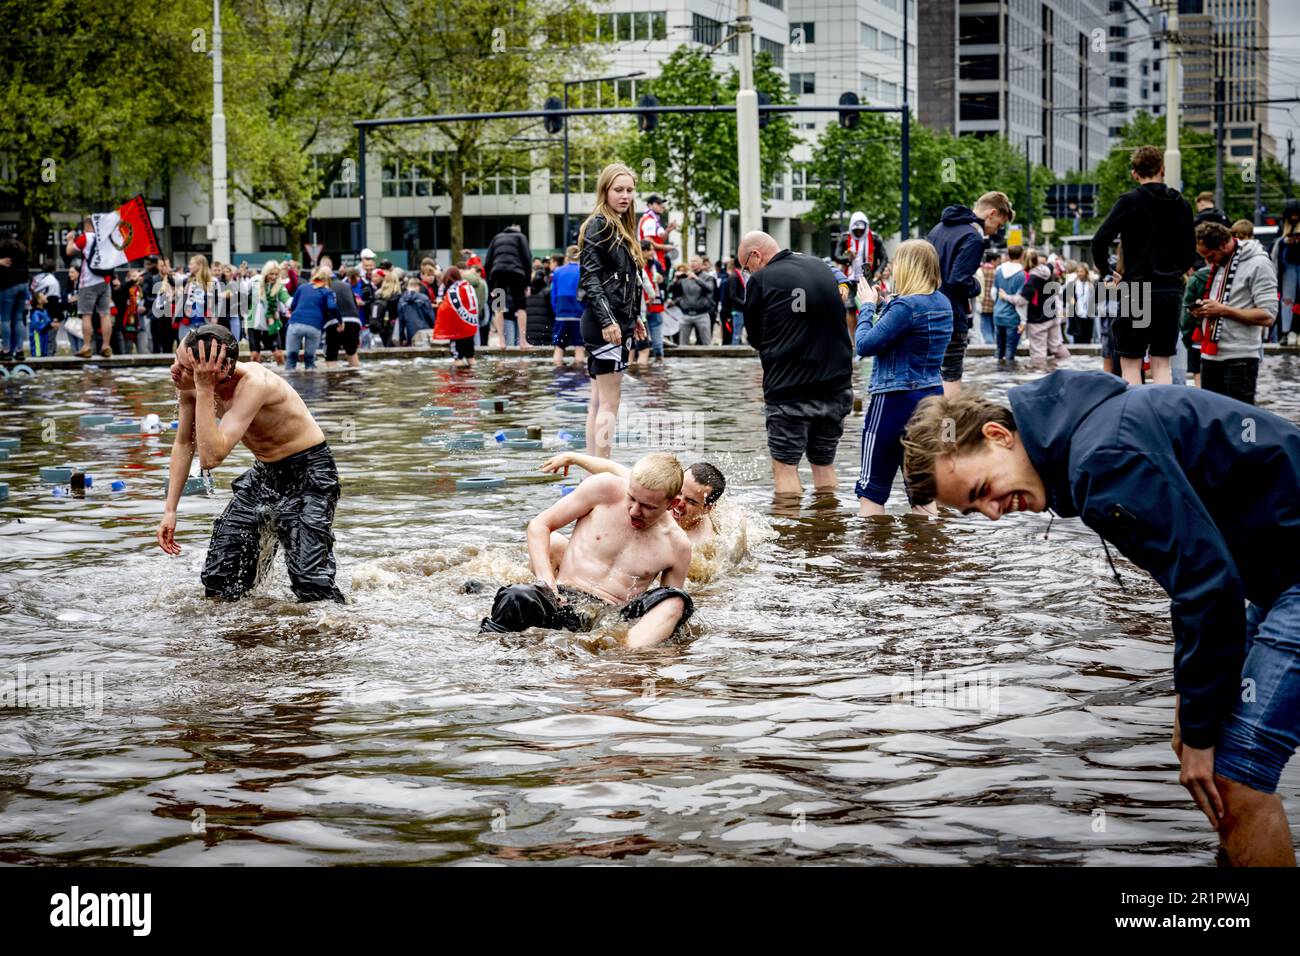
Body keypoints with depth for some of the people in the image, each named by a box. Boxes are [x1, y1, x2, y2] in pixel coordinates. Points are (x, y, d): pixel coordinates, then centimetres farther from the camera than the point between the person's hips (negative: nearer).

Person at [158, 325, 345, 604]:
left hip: (308, 474, -7)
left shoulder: (253, 384, -32)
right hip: (265, 473, 7)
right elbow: (184, 444, 8)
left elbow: (211, 457, -41)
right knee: (218, 581, 4)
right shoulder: (191, 384, -11)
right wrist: (169, 511, 4)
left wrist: (205, 390, -40)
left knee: (311, 586, -19)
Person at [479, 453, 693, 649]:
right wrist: (547, 581, -8)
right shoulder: (605, 490, 2)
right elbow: (539, 525, 8)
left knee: (679, 601, -30)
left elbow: (671, 608, 12)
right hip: (561, 599, -1)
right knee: (517, 598, -37)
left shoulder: (677, 546, 6)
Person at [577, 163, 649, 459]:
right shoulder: (599, 225, -11)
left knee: (598, 402, 11)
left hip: (617, 321, 10)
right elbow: (590, 277, -18)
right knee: (609, 404, -10)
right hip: (606, 323, -10)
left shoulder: (621, 227, 17)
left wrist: (634, 317, 25)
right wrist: (607, 320, -25)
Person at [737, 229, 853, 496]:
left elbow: (755, 338, 2)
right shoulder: (821, 267, 10)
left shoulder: (760, 280, -7)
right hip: (836, 385, 6)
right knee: (825, 463, 15)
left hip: (789, 389, -6)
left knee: (785, 465, 1)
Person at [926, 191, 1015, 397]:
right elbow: (959, 281, -22)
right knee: (952, 379, -4)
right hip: (952, 318, -9)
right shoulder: (973, 238, -15)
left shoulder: (939, 228, 14)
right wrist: (976, 286, -3)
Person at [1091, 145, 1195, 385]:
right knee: (1161, 364, 9)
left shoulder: (1130, 201, -6)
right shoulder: (1182, 205, 8)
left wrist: (1105, 271, 1)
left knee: (1130, 364, 1)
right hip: (1171, 291, 4)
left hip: (1136, 292, -4)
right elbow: (1190, 251, 14)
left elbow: (1100, 241, -15)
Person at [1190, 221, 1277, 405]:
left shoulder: (1258, 264, -9)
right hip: (1210, 356, 8)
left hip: (1239, 360, -8)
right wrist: (1202, 310, 4)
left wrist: (1223, 310, -18)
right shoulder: (1218, 264, 15)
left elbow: (1268, 317, -16)